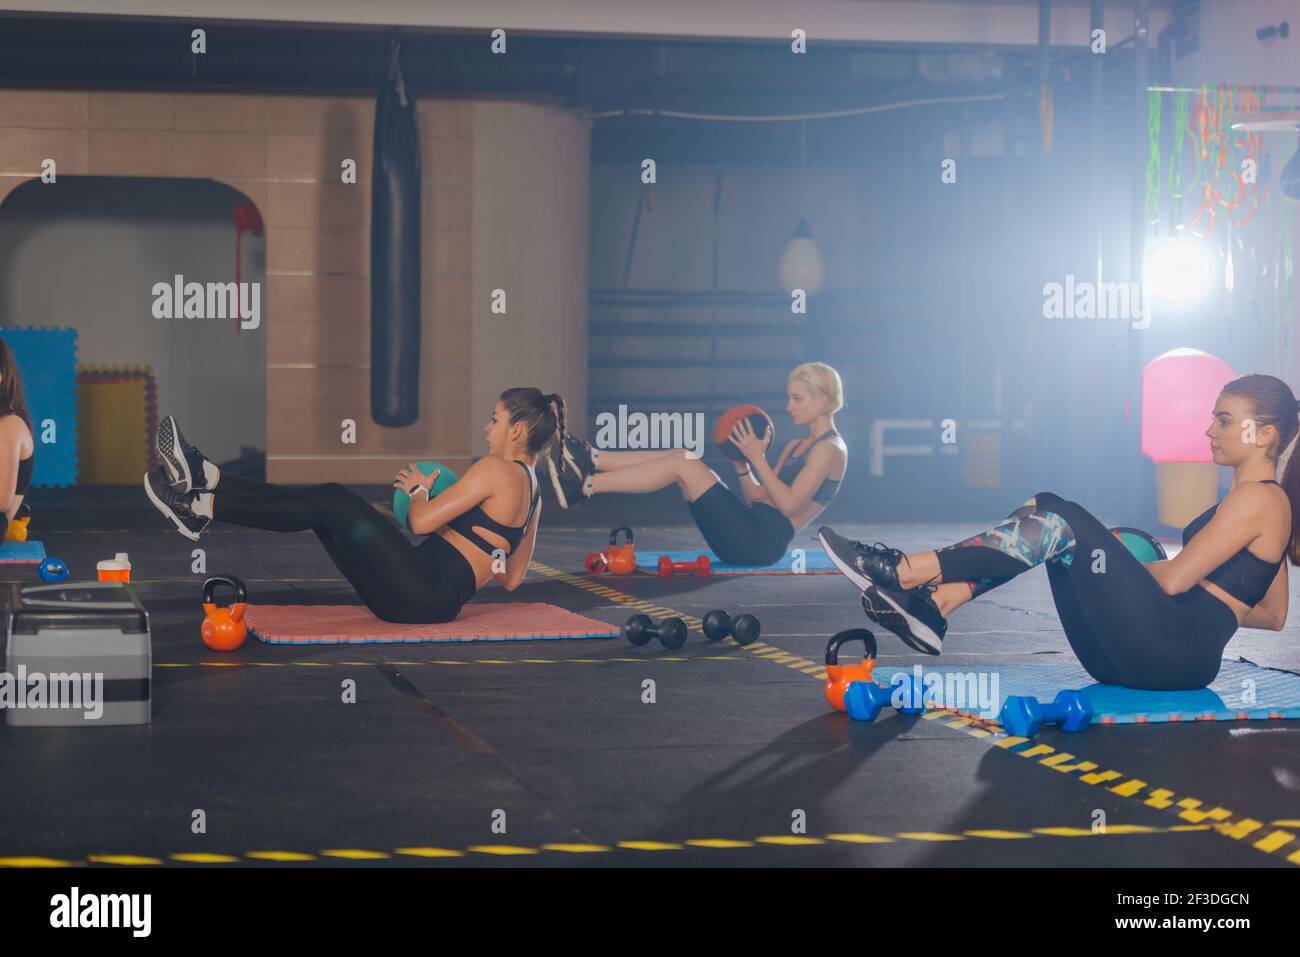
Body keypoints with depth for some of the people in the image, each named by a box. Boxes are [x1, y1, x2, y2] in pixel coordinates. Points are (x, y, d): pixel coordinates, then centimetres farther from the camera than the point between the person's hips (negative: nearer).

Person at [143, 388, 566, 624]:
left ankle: (201, 508, -10)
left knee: (333, 501, -10)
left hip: (425, 591, -9)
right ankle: (206, 478, -1)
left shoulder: (497, 471, -10)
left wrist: (419, 490, 5)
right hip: (434, 597, 9)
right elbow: (512, 579, 21)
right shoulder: (531, 488, 18)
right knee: (322, 504, 5)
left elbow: (421, 522, -16)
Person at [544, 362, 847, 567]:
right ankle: (591, 460, -9)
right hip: (750, 528, 9)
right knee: (681, 456, -1)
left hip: (764, 541, -9)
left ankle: (583, 486, -18)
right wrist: (742, 463, 6)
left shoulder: (830, 448, -4)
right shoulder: (795, 447, 25)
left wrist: (758, 459, -13)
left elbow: (788, 504, -16)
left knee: (682, 464, -15)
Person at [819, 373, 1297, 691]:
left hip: (1179, 654, -10)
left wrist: (1114, 564, 7)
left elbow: (1174, 579, -12)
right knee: (1047, 517, 6)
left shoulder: (1258, 499, -7)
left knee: (1061, 522, -19)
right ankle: (932, 609, -10)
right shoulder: (1260, 501, 22)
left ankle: (903, 571, -21)